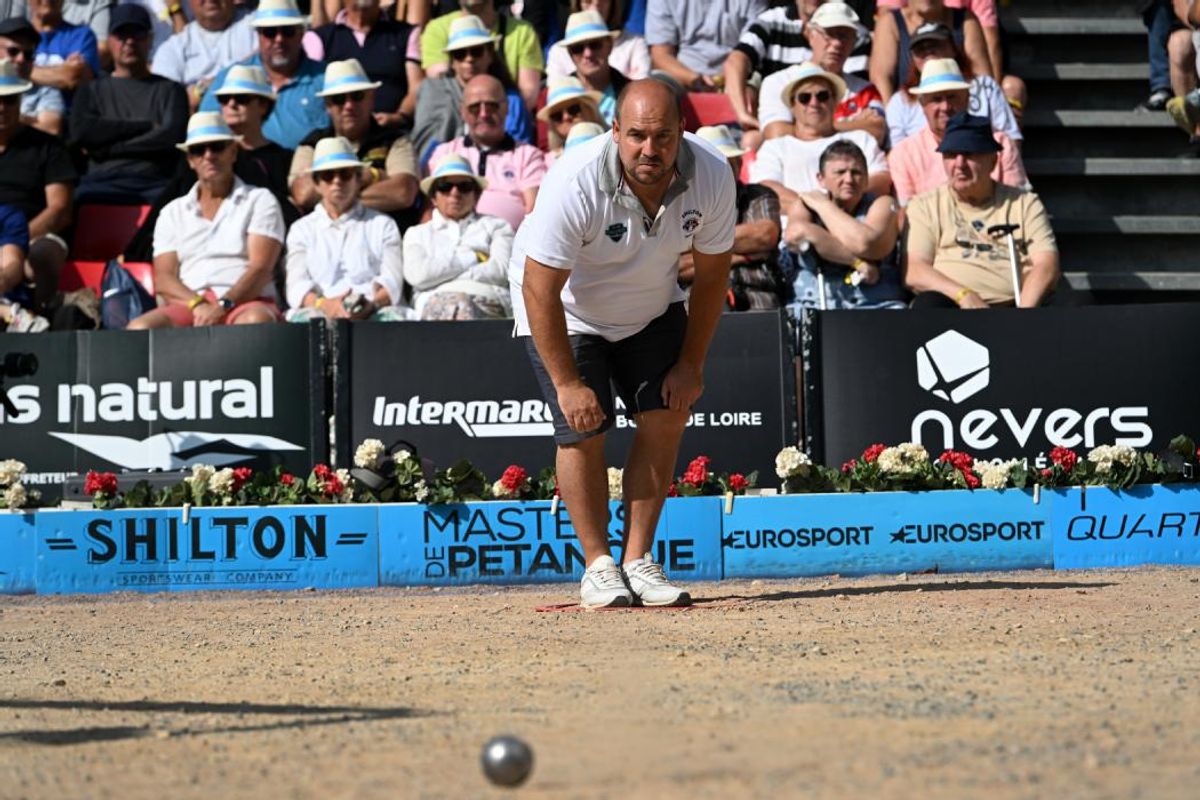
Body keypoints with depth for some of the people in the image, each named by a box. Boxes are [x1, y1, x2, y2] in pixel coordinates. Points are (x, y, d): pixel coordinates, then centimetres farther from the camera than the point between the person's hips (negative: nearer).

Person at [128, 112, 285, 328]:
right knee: (139, 328, -31)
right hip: (188, 306, 2)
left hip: (243, 304, -2)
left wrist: (223, 306, -18)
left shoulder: (259, 201, 13)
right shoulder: (173, 213, 21)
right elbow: (163, 280, 10)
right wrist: (198, 304, -12)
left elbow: (261, 269, -1)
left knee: (256, 320, -39)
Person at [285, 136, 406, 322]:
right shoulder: (302, 229, 24)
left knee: (396, 317, -37)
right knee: (301, 318, -37)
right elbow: (296, 285, 5)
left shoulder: (383, 225, 23)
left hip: (373, 312, 0)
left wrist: (372, 304, -21)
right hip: (321, 313, 0)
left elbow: (392, 282, 5)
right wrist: (323, 304, -20)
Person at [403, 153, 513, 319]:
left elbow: (502, 271, 6)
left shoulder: (495, 226, 27)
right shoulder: (417, 234, 31)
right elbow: (417, 274, 7)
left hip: (486, 300, 0)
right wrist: (473, 257, 9)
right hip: (435, 302, 0)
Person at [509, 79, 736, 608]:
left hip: (652, 307, 4)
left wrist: (691, 364, -7)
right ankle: (598, 565, 0)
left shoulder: (711, 177, -24)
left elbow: (711, 271, -8)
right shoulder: (575, 182, -36)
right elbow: (540, 287, -29)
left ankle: (638, 560, 3)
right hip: (565, 311, -4)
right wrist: (566, 382, -27)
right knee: (584, 431, -13)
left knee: (665, 420, -6)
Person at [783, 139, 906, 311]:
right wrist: (857, 262, -16)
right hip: (812, 306, 0)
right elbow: (796, 234, -16)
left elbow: (864, 245, -15)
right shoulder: (804, 205, 10)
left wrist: (823, 205, -3)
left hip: (874, 304, 0)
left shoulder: (881, 205, 7)